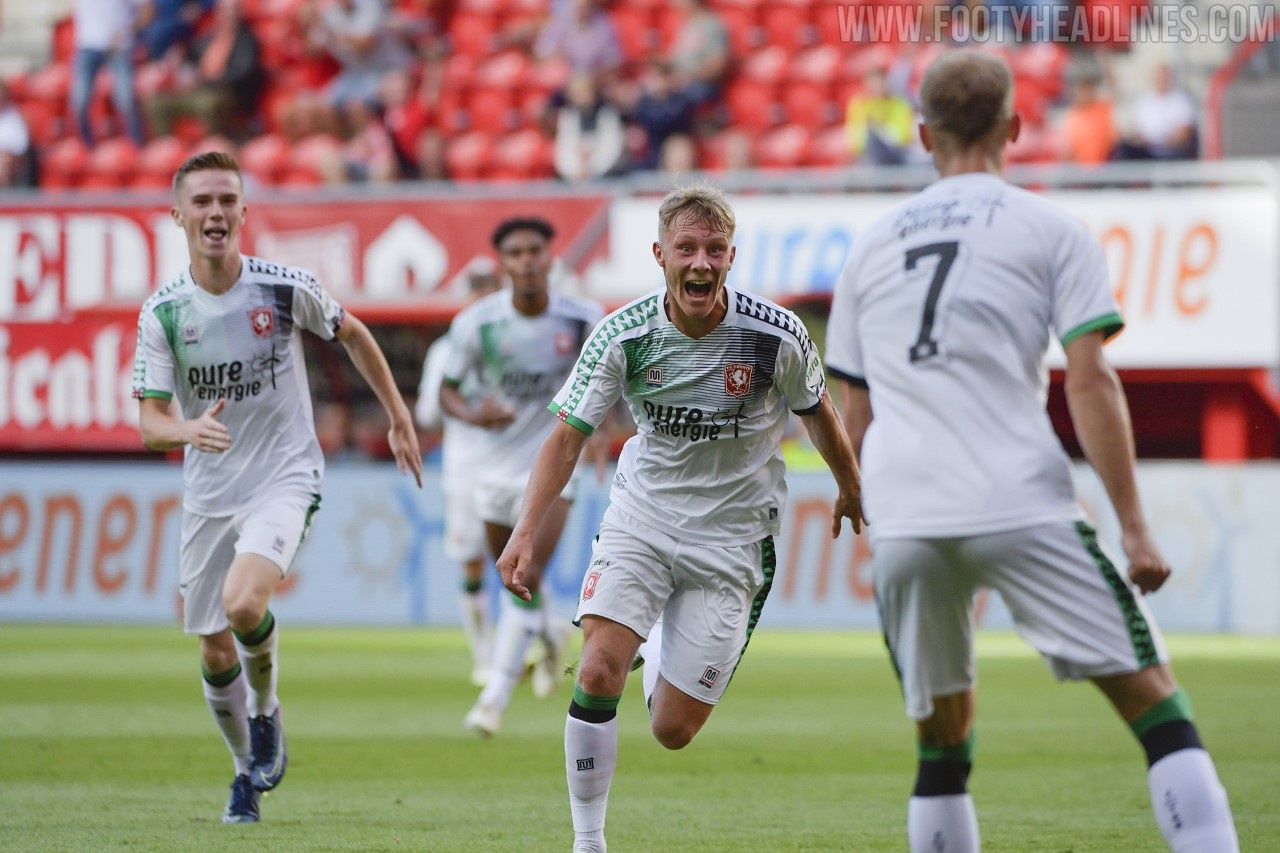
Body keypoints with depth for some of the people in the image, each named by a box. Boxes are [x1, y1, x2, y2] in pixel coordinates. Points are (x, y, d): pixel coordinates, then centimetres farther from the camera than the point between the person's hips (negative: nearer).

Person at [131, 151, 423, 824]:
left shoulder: (286, 288, -10)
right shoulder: (163, 312, -6)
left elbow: (352, 334, 10)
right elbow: (150, 422, -8)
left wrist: (399, 418, 14)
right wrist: (188, 429, -31)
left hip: (285, 478, -3)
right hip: (208, 491, 3)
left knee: (242, 604, -28)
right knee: (215, 653, 6)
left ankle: (267, 712, 2)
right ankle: (248, 773, 31)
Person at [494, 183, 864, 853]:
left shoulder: (777, 335, -15)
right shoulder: (624, 334, -13)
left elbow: (819, 414, 5)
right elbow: (567, 438, -6)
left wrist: (851, 493, 20)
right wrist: (525, 535, -16)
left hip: (730, 540, 0)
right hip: (639, 520, 0)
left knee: (672, 731, -1)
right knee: (597, 674, -23)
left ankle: (658, 650, 36)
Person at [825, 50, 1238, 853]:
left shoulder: (871, 246, 20)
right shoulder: (1051, 230, 7)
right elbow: (1090, 381, -3)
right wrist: (1135, 528, -3)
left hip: (901, 521, 4)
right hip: (1019, 508, -4)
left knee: (942, 742, 15)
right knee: (1156, 703, -2)